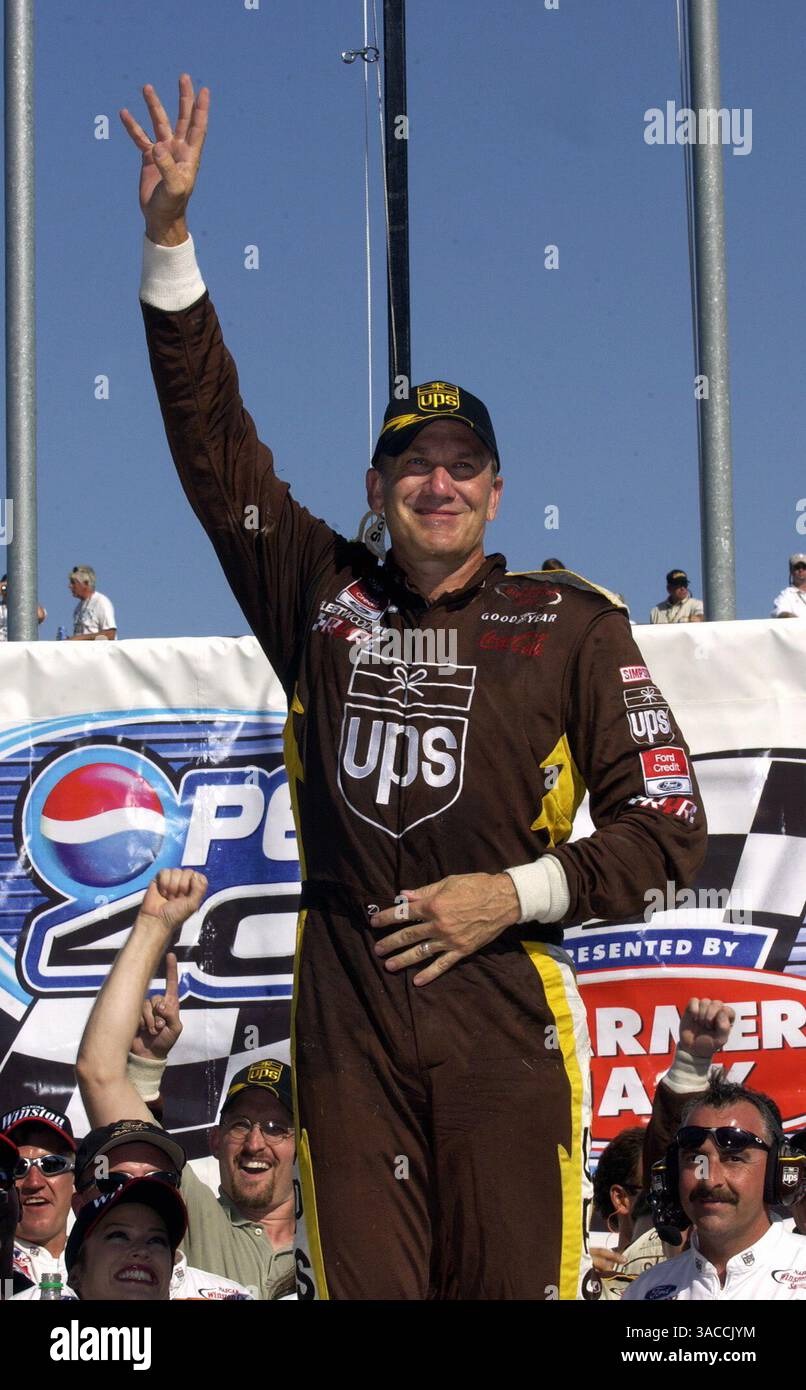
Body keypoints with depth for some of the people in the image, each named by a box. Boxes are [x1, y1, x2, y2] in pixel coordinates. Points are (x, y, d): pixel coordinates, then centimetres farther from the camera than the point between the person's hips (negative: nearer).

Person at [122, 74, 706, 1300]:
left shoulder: (571, 625, 6)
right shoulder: (322, 598, 12)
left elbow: (668, 827, 6)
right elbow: (212, 436, 12)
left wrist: (516, 893, -7)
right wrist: (170, 239, 6)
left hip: (506, 1020, -2)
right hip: (348, 1015, 2)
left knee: (518, 1286, -3)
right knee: (363, 1289, 2)